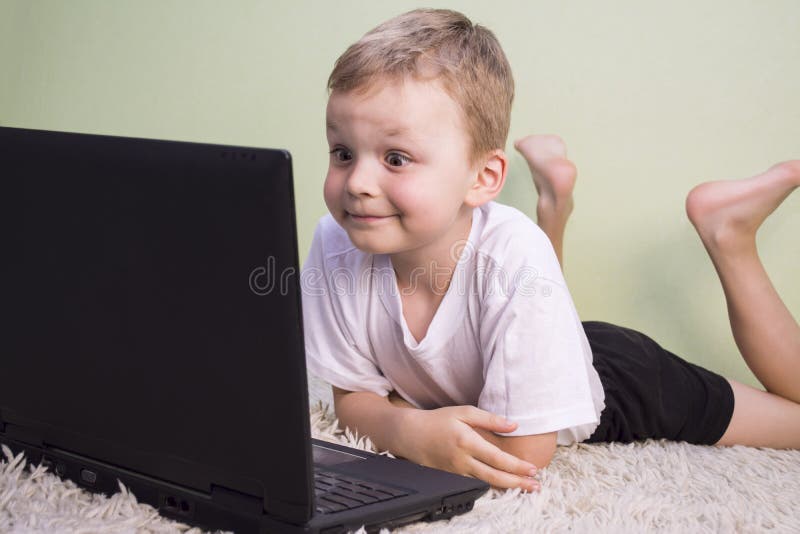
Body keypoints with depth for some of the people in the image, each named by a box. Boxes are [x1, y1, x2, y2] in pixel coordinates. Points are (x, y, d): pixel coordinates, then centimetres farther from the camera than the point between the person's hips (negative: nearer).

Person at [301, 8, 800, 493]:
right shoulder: (337, 244, -30)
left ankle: (730, 233, 16)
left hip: (610, 382, -3)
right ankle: (554, 201, 30)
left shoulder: (514, 259, -42)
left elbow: (521, 455, -35)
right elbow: (354, 397, -17)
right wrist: (410, 431, -38)